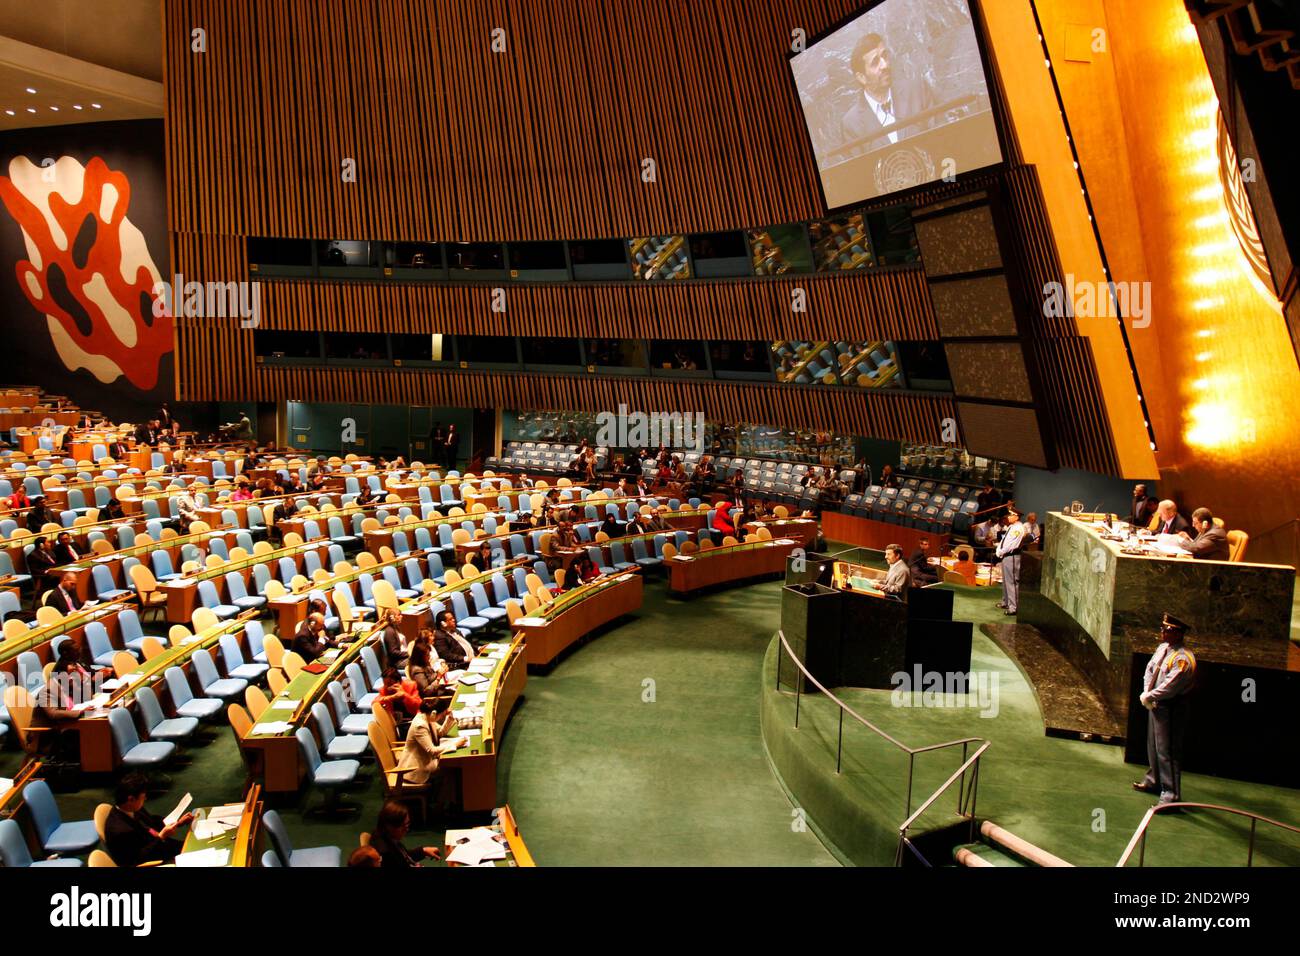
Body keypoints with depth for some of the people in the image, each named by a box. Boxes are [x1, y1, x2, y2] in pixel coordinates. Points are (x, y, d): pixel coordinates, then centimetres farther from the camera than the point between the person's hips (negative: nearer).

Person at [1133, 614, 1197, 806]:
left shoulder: (1183, 658, -24)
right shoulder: (1162, 648, 4)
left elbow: (1169, 687, -26)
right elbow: (1150, 669, 11)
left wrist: (1148, 697, -15)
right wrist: (1147, 693, -4)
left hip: (1171, 708, -10)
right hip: (1155, 704, 10)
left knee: (1167, 751, -6)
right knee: (1153, 745, 23)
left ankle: (1171, 794, 0)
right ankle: (1154, 780, 41)